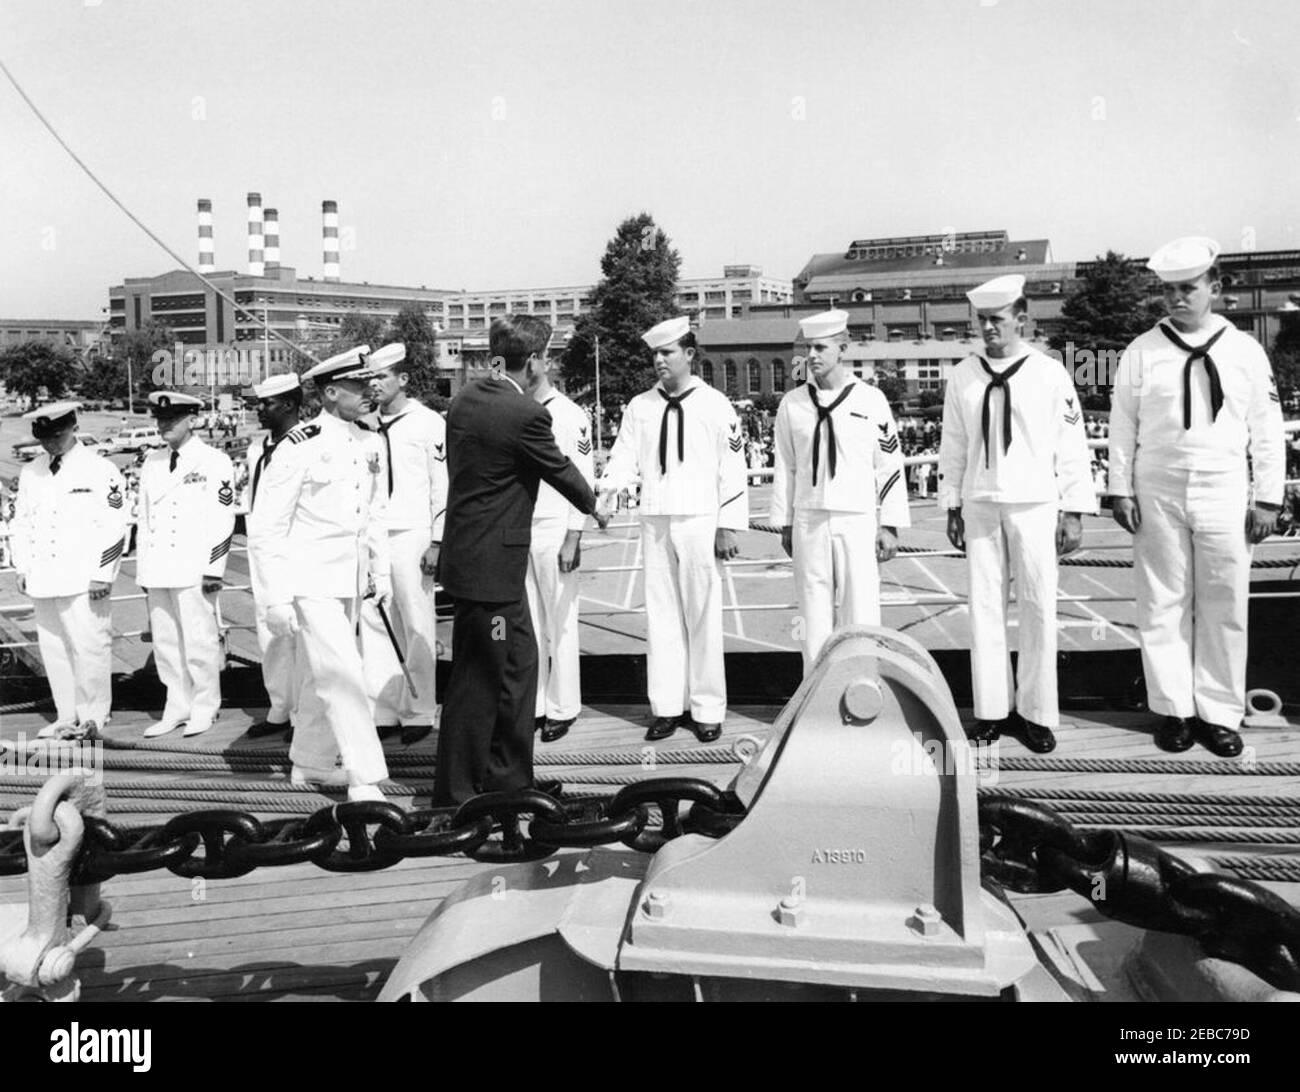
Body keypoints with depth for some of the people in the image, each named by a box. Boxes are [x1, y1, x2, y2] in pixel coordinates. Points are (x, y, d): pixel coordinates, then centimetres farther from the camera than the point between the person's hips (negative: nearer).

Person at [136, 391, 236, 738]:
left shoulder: (214, 462, -3)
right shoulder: (152, 463, 15)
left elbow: (222, 521, -8)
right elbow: (144, 518, 18)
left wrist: (213, 569, -12)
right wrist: (142, 567, 15)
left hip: (194, 571, -6)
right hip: (158, 572, 6)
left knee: (199, 641, -1)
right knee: (165, 642, 10)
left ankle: (204, 709, 13)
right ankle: (177, 708, 21)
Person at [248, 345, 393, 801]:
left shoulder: (368, 446, 7)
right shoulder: (299, 447, -14)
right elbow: (266, 530, -13)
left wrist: (381, 572, 13)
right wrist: (277, 598, -17)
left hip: (351, 580, 7)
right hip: (310, 579, -7)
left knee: (321, 675, 17)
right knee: (343, 675, -9)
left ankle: (310, 763, 32)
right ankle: (365, 779, -3)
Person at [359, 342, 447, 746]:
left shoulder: (429, 423, -3)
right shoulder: (367, 426, 12)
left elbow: (443, 486, -5)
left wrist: (437, 541, -8)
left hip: (411, 536, -5)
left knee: (417, 626, 0)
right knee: (373, 624, 4)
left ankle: (418, 713, 9)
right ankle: (383, 710, 13)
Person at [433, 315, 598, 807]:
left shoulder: (466, 397, 5)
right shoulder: (526, 413, -18)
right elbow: (560, 470, -4)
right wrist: (592, 502, 16)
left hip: (467, 546, 9)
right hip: (491, 561, -9)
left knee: (518, 660, 18)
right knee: (478, 679, 2)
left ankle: (510, 777, 30)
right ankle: (454, 793, 14)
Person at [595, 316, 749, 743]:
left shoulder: (715, 405, 2)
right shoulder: (640, 406, 10)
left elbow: (732, 468, 1)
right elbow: (624, 457, 5)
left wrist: (729, 526, -5)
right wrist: (604, 494, -15)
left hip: (699, 520, -3)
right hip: (654, 520, 3)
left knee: (703, 616, 1)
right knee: (661, 614, 6)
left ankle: (707, 709, 11)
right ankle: (666, 707, 15)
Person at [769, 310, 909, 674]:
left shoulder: (871, 400, 1)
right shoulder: (792, 404, 6)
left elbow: (890, 465, 3)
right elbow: (785, 466, 10)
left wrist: (889, 526, 0)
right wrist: (785, 524, 8)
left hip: (858, 520, -2)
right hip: (809, 521, 2)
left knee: (861, 613, -1)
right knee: (815, 616, 5)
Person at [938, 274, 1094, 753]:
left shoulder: (1050, 374, -1)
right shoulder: (963, 377, 6)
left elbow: (1072, 445, 0)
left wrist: (1074, 511, -2)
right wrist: (951, 506, 10)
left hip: (1035, 506, -2)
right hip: (980, 506, 2)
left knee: (1039, 609, 1)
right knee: (985, 606, 4)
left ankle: (1036, 713, 13)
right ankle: (991, 709, 14)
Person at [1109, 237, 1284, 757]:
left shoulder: (1245, 351, 4)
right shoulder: (1142, 352, 2)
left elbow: (1266, 430, 5)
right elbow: (1123, 425, 4)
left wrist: (1267, 499, 2)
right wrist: (1120, 490, 0)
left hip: (1224, 493, 1)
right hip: (1158, 493, 0)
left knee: (1225, 606, 4)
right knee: (1163, 604, 4)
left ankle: (1219, 713, 16)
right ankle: (1173, 709, 15)